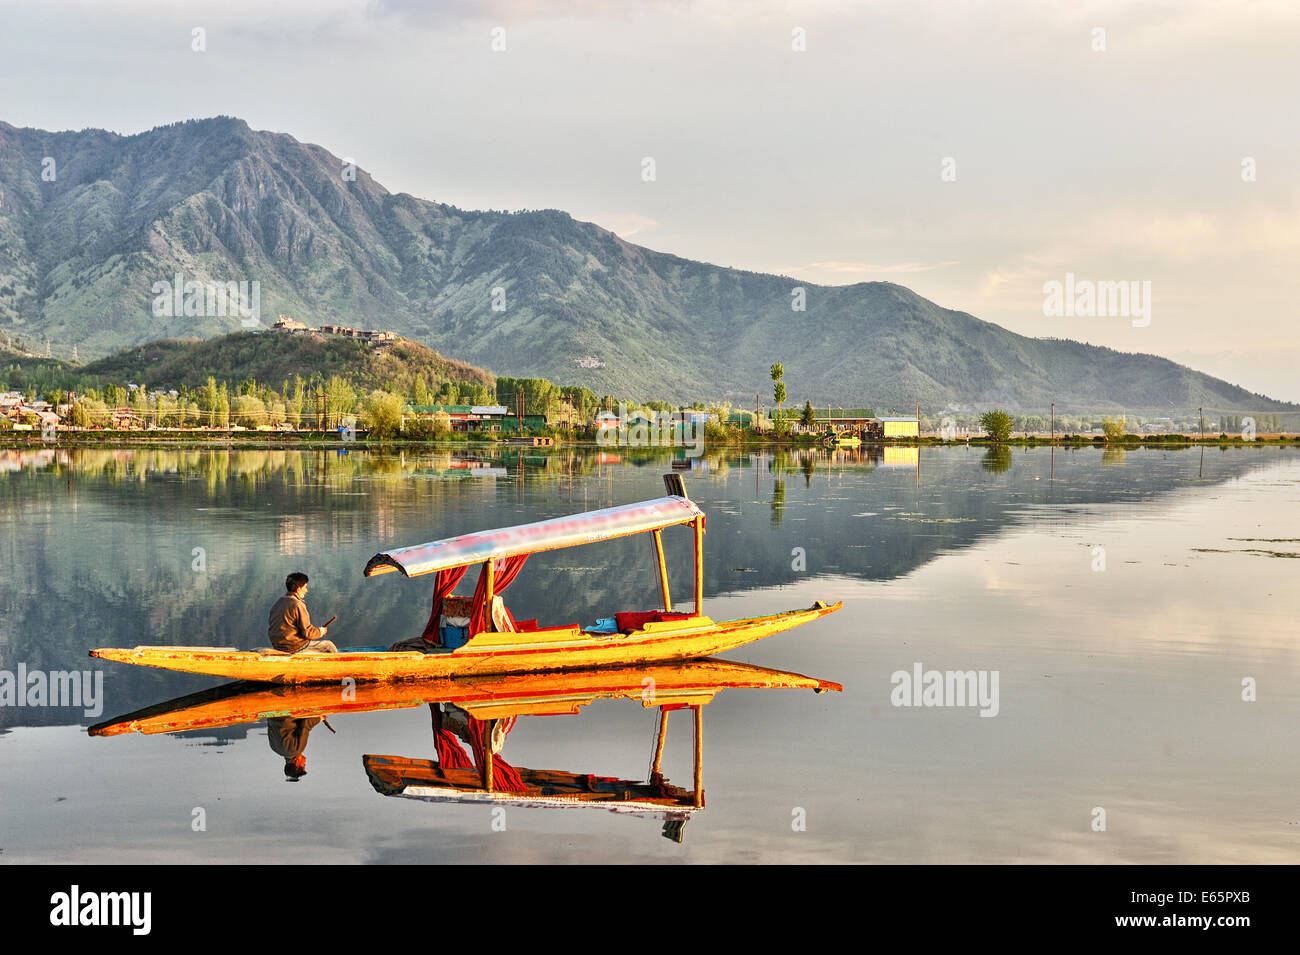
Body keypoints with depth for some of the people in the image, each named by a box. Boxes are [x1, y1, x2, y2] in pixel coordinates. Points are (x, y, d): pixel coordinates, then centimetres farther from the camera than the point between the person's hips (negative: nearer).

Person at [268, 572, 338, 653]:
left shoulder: (278, 602, 7)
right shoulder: (298, 605, -19)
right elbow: (307, 632, -19)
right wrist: (321, 631, 1)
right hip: (293, 647, -9)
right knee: (328, 645, 2)